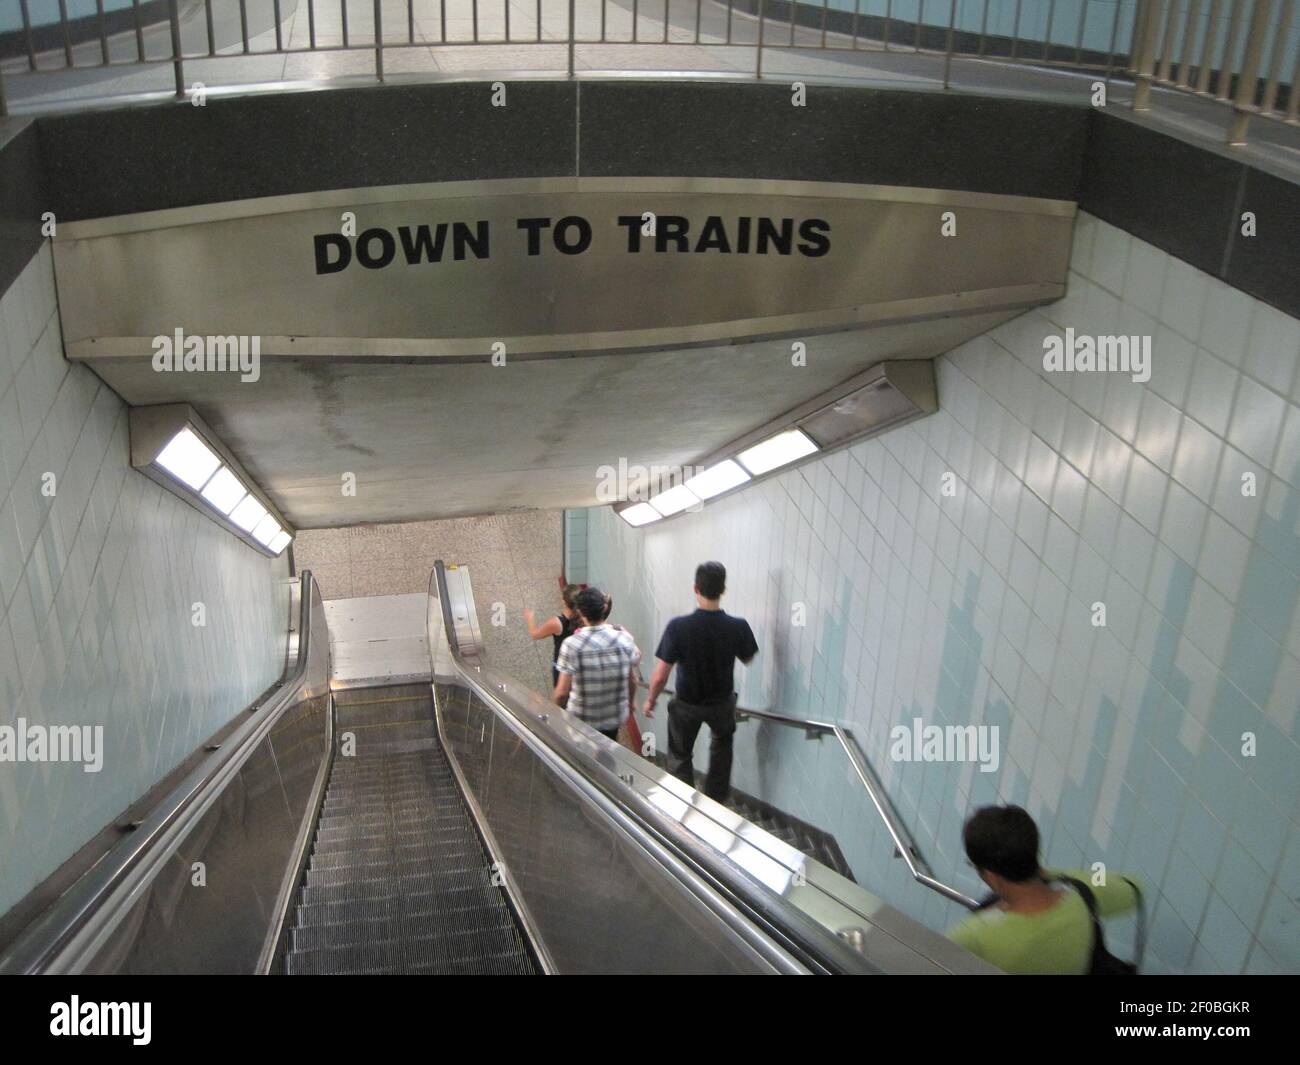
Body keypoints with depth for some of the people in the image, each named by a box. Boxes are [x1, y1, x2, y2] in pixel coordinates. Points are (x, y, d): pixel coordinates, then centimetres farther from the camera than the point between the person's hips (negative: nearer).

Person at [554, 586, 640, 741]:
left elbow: (562, 692, -16)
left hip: (582, 720, -3)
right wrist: (630, 702, 20)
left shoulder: (571, 644, -20)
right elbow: (632, 681, 0)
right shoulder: (624, 638, -11)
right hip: (615, 717, 3)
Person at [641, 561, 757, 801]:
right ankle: (716, 801, 37)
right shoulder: (738, 627, -23)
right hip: (722, 703, 2)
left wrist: (651, 699, -2)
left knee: (680, 757, 22)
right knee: (721, 746, 31)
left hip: (686, 704, -2)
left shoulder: (678, 627, -28)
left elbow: (660, 676, -21)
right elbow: (747, 659, -1)